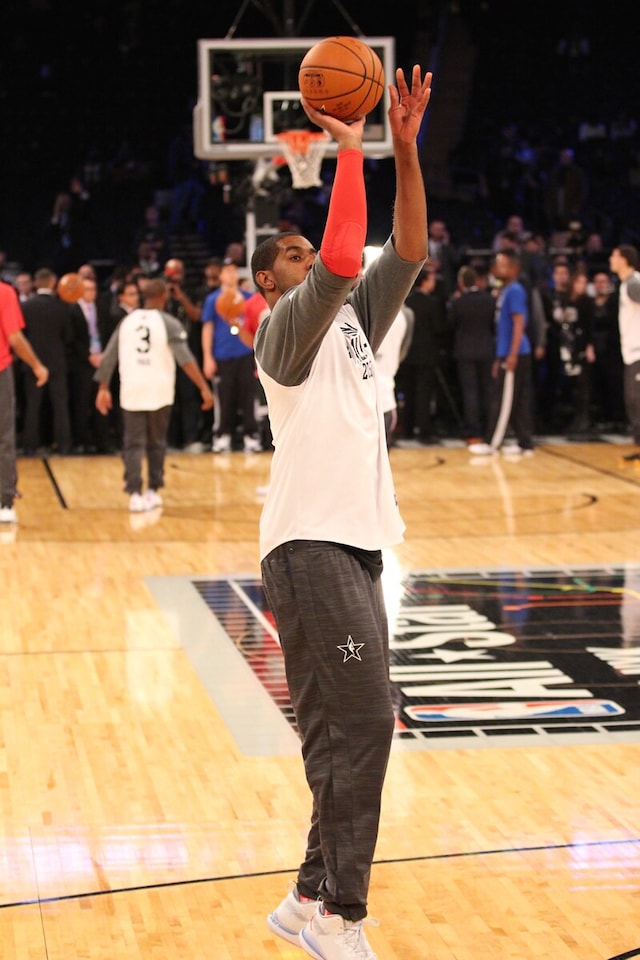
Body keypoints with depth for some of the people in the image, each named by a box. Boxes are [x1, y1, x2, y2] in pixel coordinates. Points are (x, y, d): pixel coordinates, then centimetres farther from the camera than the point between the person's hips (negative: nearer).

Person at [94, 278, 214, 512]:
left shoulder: (127, 321, 7)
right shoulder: (168, 323, -4)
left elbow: (109, 357, 7)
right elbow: (185, 359, -14)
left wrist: (103, 388, 14)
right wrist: (204, 388, -16)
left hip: (132, 391, 1)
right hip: (159, 391, -1)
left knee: (133, 444, 2)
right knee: (156, 443, 15)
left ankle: (134, 493, -11)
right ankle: (152, 491, 21)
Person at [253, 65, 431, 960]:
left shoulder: (352, 320, 18)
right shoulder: (286, 327, -5)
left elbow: (407, 250, 9)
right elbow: (341, 260, -22)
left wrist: (406, 149, 1)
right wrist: (350, 150, -15)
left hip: (357, 544, 9)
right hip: (311, 545, -9)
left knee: (349, 731, 9)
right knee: (360, 721, -14)